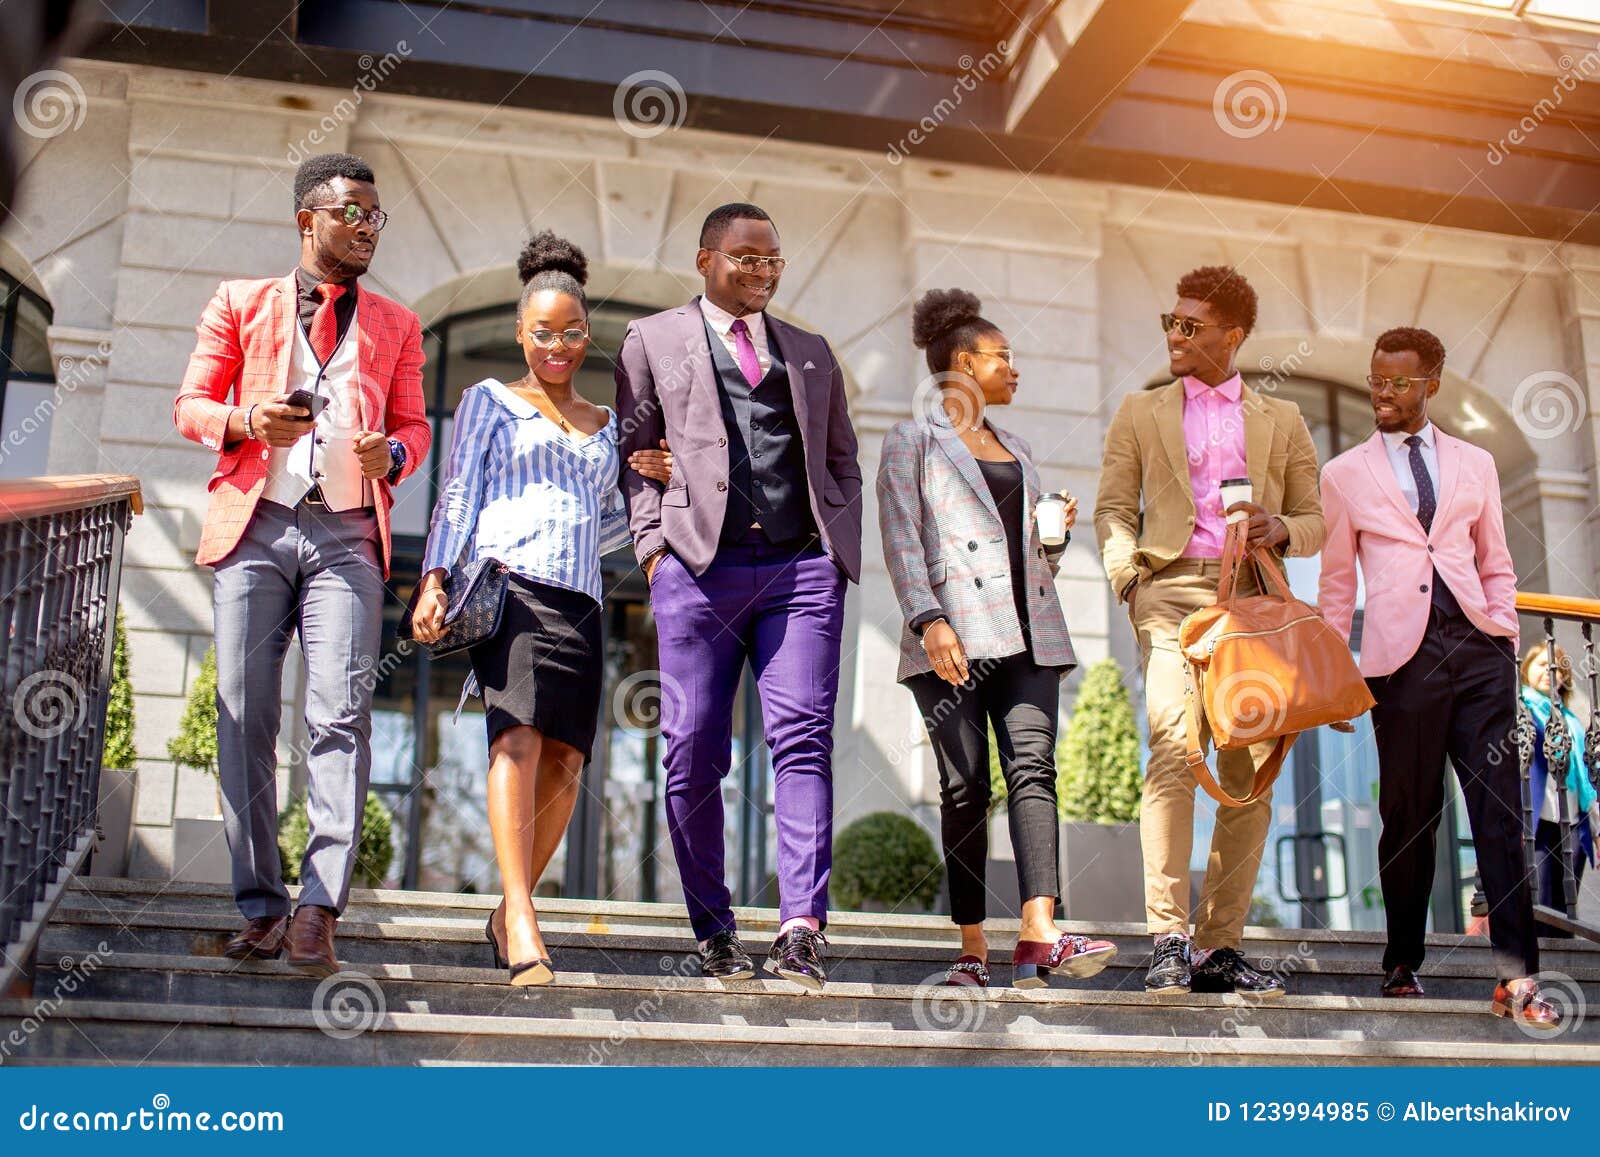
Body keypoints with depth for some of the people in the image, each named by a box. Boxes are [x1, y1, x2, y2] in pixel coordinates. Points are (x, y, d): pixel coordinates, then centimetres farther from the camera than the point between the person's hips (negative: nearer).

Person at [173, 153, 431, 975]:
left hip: (346, 535, 0)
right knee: (243, 717, -1)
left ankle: (318, 908, -12)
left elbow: (415, 423, 16)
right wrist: (246, 422, -10)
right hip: (253, 528, 0)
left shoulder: (396, 326, 18)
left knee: (340, 718, -12)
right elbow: (190, 404, 12)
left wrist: (393, 453, -8)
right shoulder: (239, 304, 14)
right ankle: (260, 906, 8)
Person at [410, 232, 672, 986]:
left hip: (577, 602, 4)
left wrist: (658, 484, 9)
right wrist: (433, 580, -7)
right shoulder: (489, 400, 14)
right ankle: (524, 931, -27)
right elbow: (457, 495, 6)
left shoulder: (604, 425, 25)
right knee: (518, 737, -21)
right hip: (505, 580, -4)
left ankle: (511, 910, 13)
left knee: (565, 762, -4)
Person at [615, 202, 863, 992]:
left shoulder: (811, 354, 24)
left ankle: (801, 928, -14)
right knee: (694, 754, -2)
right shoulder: (653, 340, 15)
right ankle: (713, 932, 8)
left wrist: (843, 549, 9)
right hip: (699, 567, -1)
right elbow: (633, 451, 11)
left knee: (803, 741, -11)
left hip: (803, 569, 2)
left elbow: (842, 461, 24)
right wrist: (653, 544, -2)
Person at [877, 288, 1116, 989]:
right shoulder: (913, 440, 10)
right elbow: (901, 541, -3)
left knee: (1032, 768, -13)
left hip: (1026, 631, 5)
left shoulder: (1018, 451, 27)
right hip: (955, 635, -4)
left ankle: (1039, 937, -24)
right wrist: (929, 619, -16)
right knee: (965, 787, -6)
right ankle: (973, 949, -1)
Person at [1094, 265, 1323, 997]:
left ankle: (1219, 948, 7)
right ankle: (1167, 939, -20)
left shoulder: (1282, 420, 18)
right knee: (1174, 749, -20)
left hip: (1254, 599, 2)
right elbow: (1113, 509, 10)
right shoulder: (1140, 413, 16)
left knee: (1250, 772, -1)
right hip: (1172, 591, -2)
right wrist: (1130, 581, -8)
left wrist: (1280, 530, -5)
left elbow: (1314, 522, 18)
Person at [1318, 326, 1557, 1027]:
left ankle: (1516, 978, -5)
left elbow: (1496, 565, 19)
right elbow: (1336, 582, 12)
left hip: (1477, 651, 1)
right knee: (1408, 816, 3)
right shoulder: (1345, 474, 11)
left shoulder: (1475, 464, 15)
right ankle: (1403, 964, 17)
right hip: (1402, 656, -1)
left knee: (1500, 812, -6)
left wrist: (1505, 637, 7)